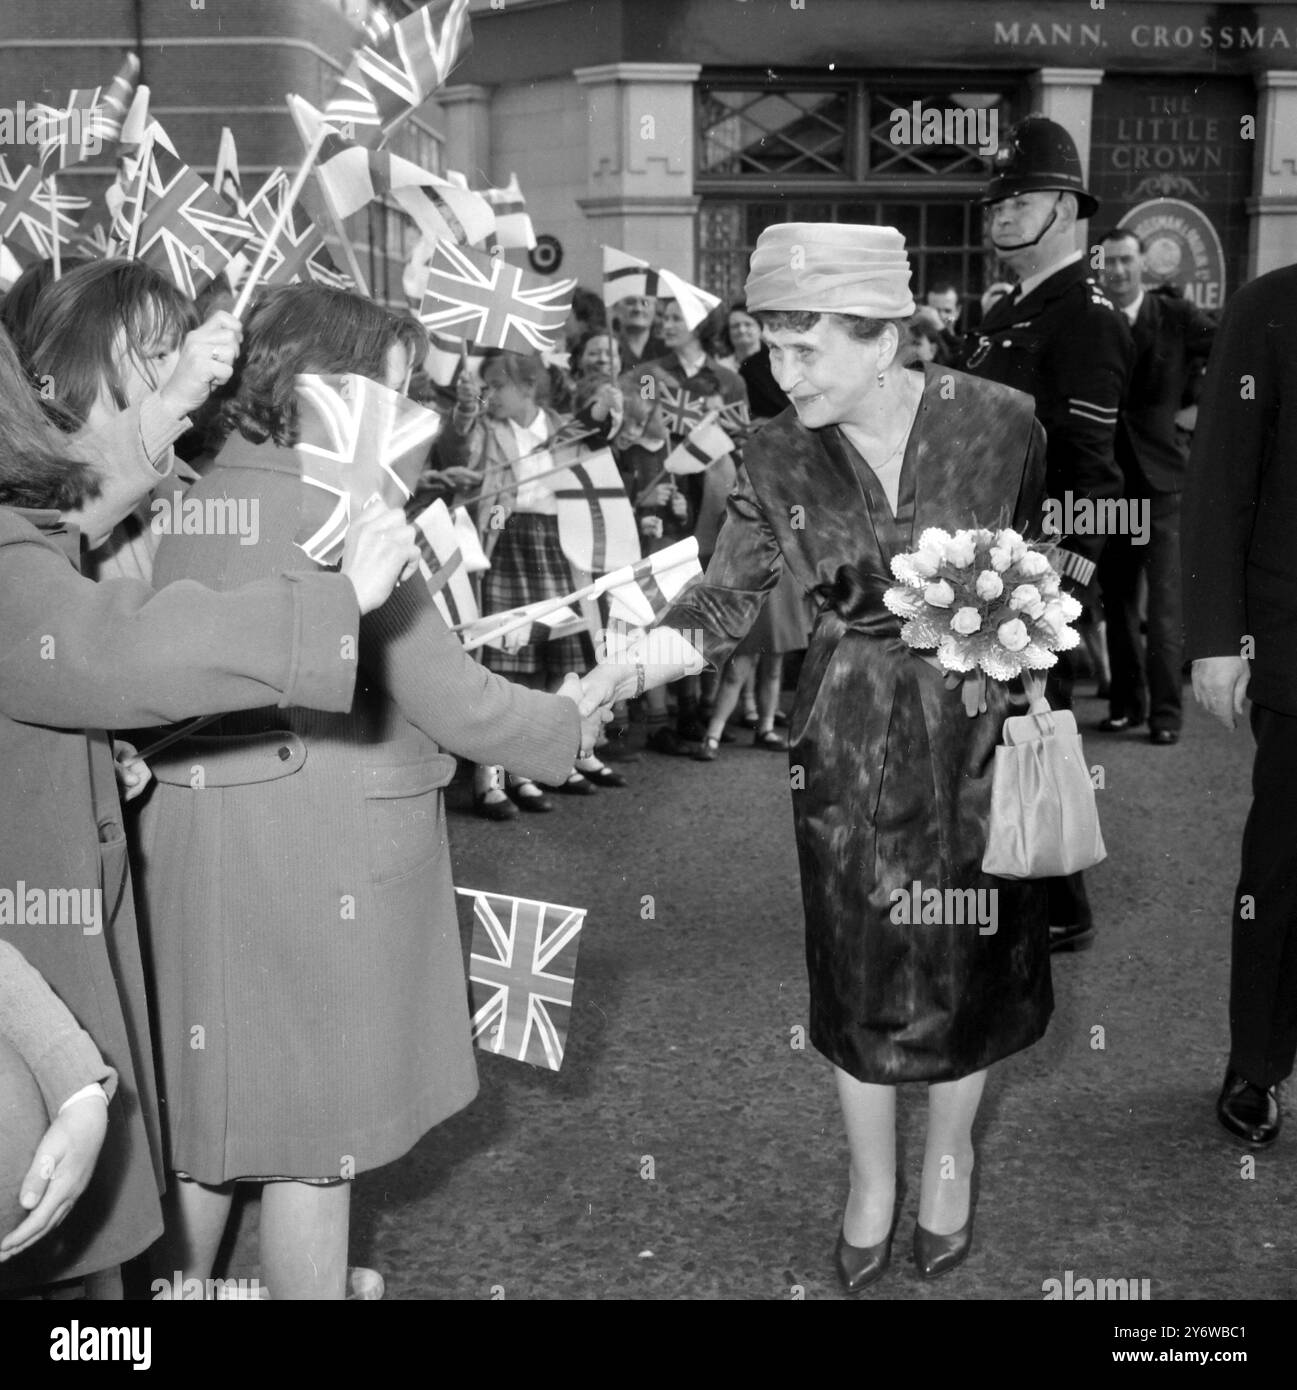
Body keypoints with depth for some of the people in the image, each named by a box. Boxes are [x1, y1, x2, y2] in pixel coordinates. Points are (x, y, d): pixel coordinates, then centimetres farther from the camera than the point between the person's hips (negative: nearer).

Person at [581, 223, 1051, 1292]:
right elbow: (723, 605, -10)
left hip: (975, 726, -1)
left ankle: (948, 1160, 38)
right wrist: (629, 665, -27)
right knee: (858, 964, 10)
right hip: (847, 738, 1)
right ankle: (871, 1181, 33)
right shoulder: (780, 458, -9)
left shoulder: (999, 421, -14)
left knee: (967, 958, 12)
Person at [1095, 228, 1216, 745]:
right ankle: (1126, 702, 19)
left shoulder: (1176, 316, -1)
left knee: (1166, 603, -6)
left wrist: (1196, 401, -1)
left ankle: (1165, 710, -1)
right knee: (1116, 599, 10)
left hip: (1161, 476, -3)